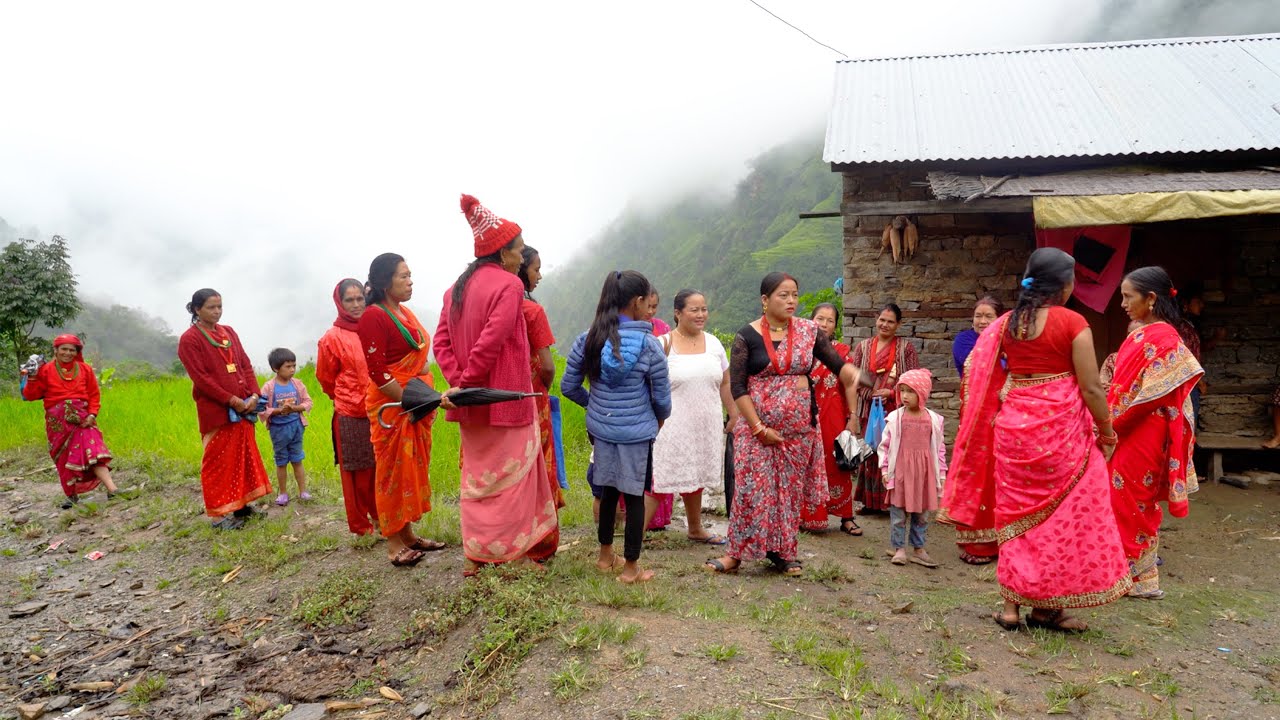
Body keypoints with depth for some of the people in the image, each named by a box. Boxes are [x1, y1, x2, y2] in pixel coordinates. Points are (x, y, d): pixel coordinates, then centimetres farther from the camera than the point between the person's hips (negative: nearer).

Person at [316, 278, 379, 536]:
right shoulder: (332, 338, -4)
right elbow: (325, 378, 7)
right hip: (350, 414, -3)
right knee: (357, 472, 5)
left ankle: (380, 517, 25)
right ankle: (360, 526, 18)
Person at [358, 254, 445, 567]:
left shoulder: (405, 313, 13)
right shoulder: (373, 317, -13)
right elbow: (377, 371, -18)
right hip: (392, 405, -8)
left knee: (414, 468, 13)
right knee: (394, 471, -1)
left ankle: (407, 534, 23)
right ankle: (393, 543, 8)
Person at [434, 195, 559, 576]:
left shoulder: (458, 287, 11)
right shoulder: (509, 285, -13)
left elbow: (441, 341, 4)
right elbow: (491, 341, -22)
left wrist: (459, 381, -5)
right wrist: (466, 385, -14)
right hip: (506, 401, -7)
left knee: (477, 476, 16)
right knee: (511, 475, 5)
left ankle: (474, 556, 23)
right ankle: (512, 555, 13)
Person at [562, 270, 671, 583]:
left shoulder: (588, 339, -2)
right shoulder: (648, 343, -14)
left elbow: (568, 386, 3)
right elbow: (662, 396, -8)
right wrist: (661, 417, 13)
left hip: (600, 428, 5)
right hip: (637, 432, -5)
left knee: (608, 490, 20)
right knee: (634, 496, 8)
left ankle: (605, 556, 35)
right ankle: (630, 568, 19)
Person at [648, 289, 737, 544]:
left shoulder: (713, 343, 7)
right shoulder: (663, 344, -8)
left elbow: (725, 383, 13)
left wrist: (733, 414, 13)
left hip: (706, 426, 5)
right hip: (672, 427, -5)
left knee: (695, 479, 19)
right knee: (658, 481, -6)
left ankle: (696, 529, 35)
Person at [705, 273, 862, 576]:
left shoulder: (808, 331, 3)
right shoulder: (747, 336, -6)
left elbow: (837, 363, 1)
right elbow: (737, 386, -9)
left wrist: (852, 374, -23)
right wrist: (759, 428, -13)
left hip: (800, 427, 3)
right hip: (757, 427, -3)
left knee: (791, 490, 11)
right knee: (753, 489, -3)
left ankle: (781, 550, 25)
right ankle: (736, 553, 8)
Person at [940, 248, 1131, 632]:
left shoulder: (1006, 323, 5)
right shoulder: (1072, 322, -10)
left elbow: (987, 378, 7)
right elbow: (1091, 387, -9)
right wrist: (1107, 431, 3)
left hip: (1014, 424, 5)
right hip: (1060, 428, -5)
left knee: (1016, 510, 12)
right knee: (1062, 512, 7)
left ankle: (1011, 604, 16)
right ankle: (1047, 607, 14)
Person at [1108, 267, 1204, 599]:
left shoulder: (1162, 337, -17)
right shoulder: (1142, 333, 11)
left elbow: (1149, 394, -20)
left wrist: (1110, 423, -15)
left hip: (1142, 433, -9)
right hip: (1128, 432, 9)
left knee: (1130, 502, 1)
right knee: (1127, 502, 14)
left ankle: (1139, 578, 13)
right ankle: (1133, 571, 24)